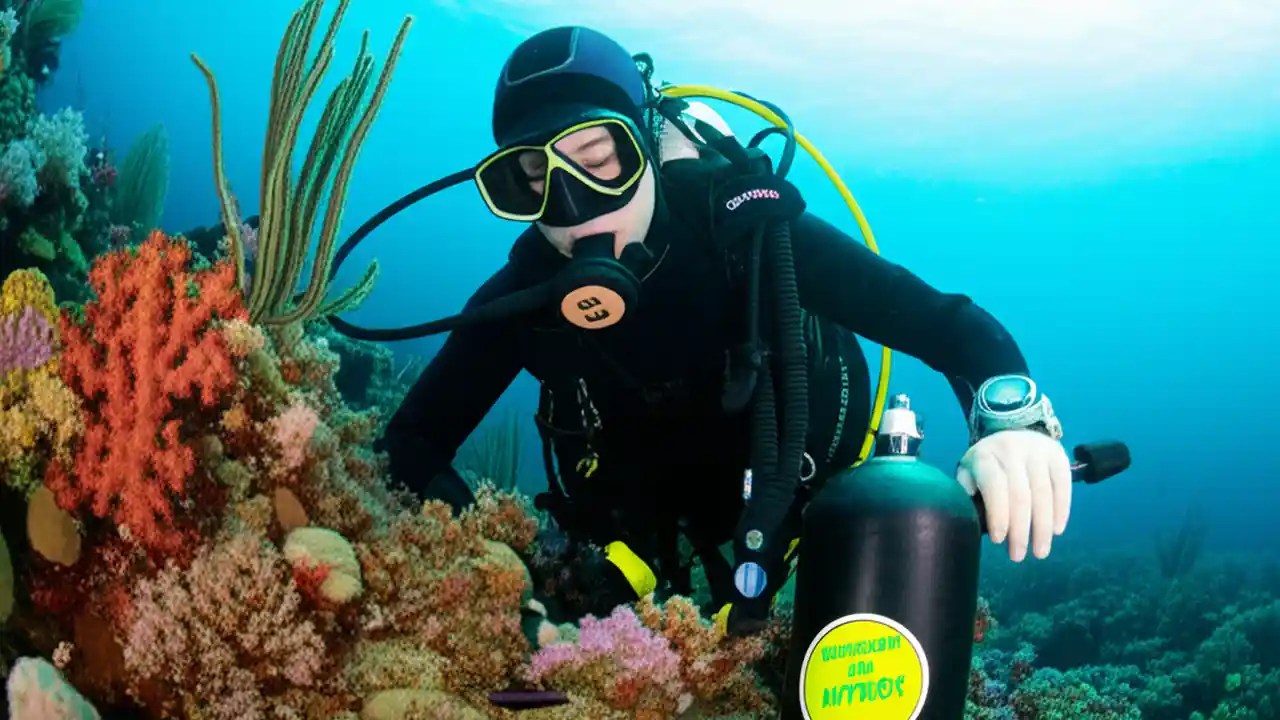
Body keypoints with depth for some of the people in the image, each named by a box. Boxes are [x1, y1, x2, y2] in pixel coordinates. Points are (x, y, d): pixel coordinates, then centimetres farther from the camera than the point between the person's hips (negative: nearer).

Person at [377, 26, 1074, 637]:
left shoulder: (743, 226, -33)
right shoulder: (521, 294, -25)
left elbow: (949, 324, -33)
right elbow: (412, 440, -16)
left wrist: (1012, 419, -55)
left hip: (798, 492, -2)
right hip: (649, 518, 2)